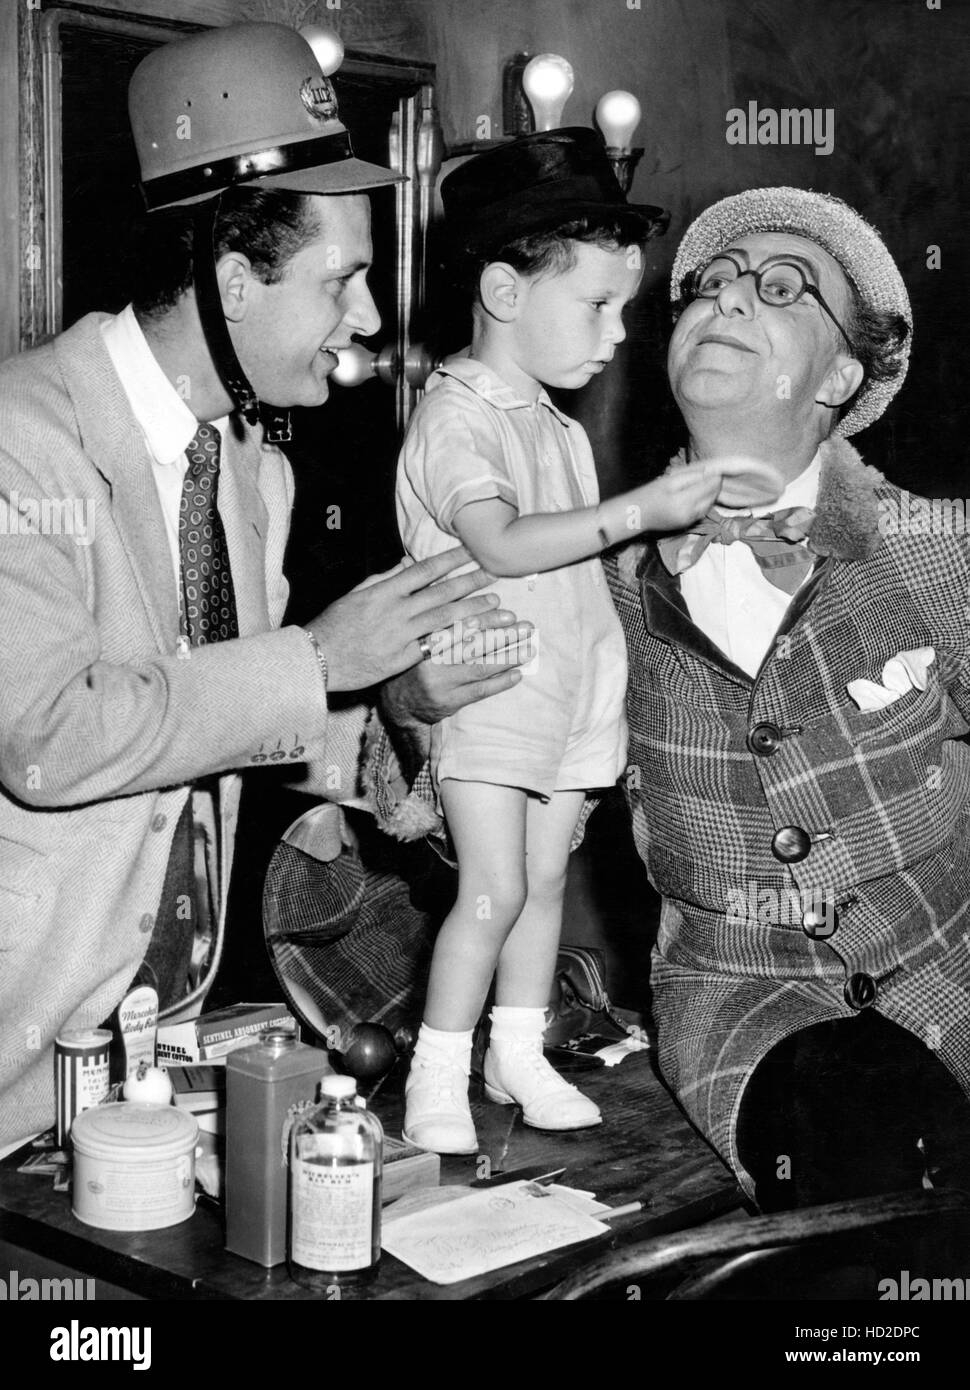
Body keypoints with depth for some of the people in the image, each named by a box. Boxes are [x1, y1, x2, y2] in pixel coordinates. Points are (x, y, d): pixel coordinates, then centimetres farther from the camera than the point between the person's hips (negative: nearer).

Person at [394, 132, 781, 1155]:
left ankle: (519, 1056, 25)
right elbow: (499, 543, -30)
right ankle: (437, 1083, 1)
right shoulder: (456, 417, -15)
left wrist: (701, 494, 11)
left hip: (570, 690, 8)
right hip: (487, 689, -8)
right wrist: (642, 509, -33)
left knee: (547, 880, 12)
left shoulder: (554, 425, 14)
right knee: (494, 888, -10)